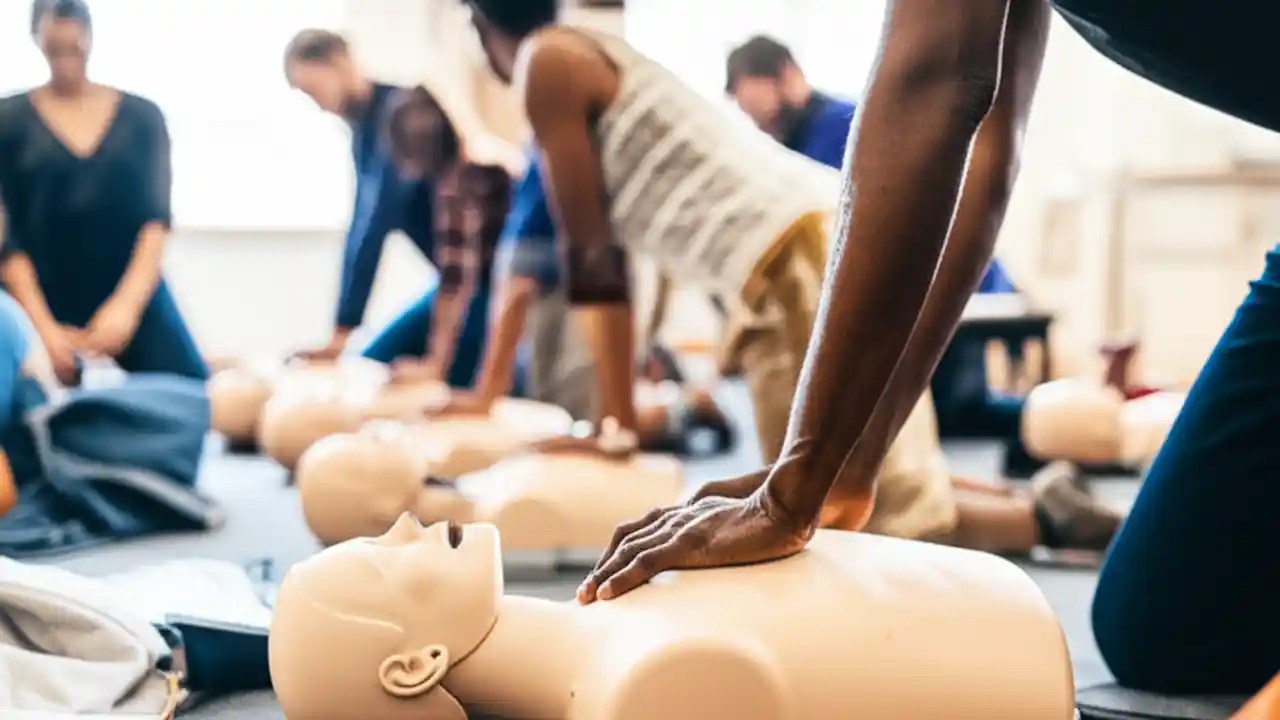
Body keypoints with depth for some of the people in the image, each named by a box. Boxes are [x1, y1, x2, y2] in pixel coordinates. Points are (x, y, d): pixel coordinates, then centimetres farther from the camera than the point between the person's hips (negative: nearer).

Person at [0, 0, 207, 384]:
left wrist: (127, 303, -18)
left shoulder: (142, 116, 6)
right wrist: (43, 326, -13)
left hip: (136, 301, 1)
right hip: (48, 310, -1)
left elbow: (157, 216, -2)